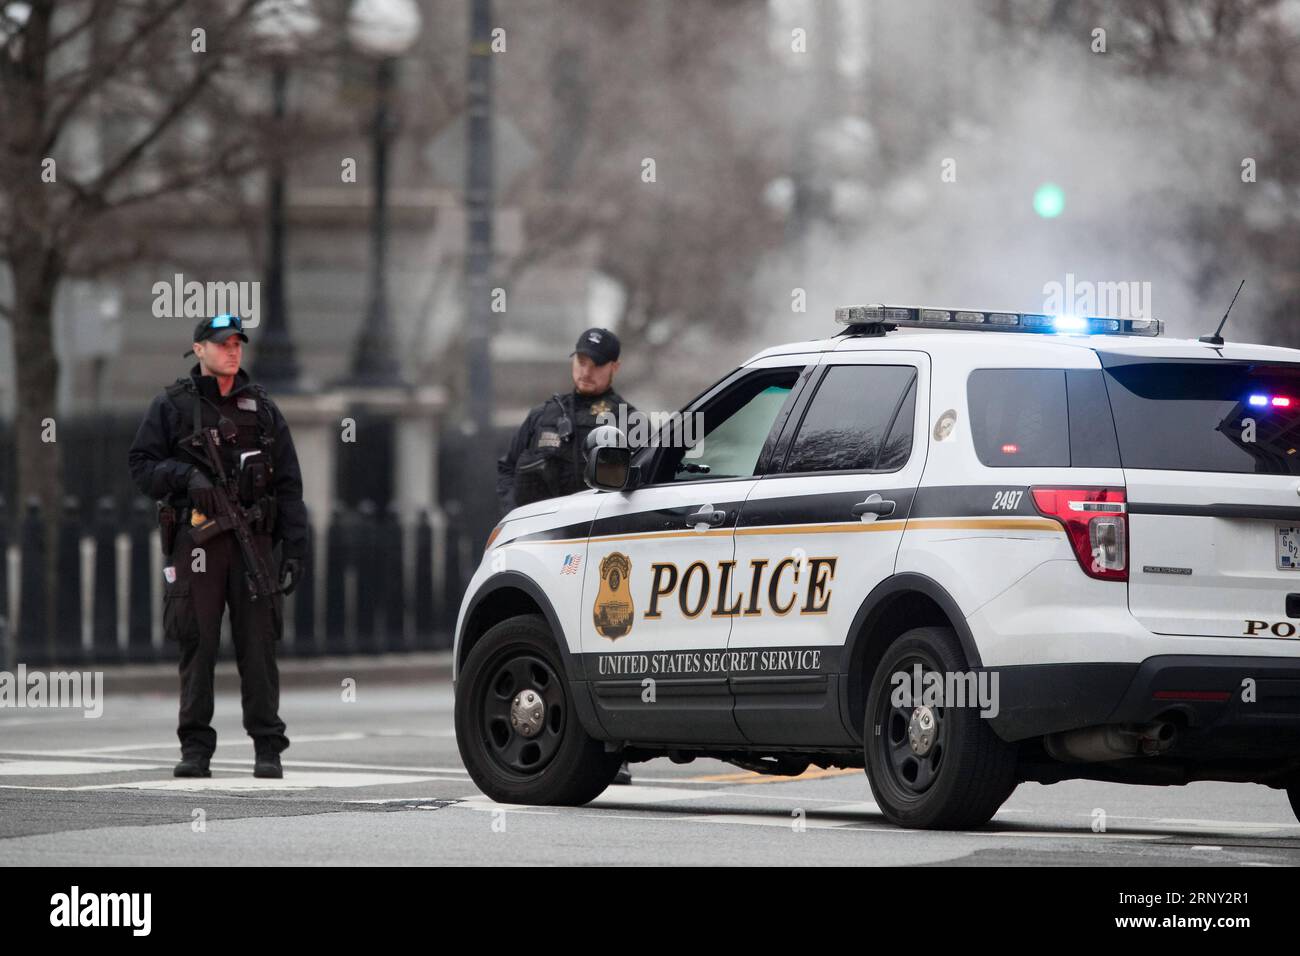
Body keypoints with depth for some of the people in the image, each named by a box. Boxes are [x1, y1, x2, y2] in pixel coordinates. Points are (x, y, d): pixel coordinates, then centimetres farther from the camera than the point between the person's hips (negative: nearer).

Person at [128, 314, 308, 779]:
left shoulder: (262, 409, 14)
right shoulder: (172, 406, 8)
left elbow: (289, 484, 12)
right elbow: (141, 465, 5)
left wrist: (295, 548, 4)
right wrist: (185, 476, -13)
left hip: (252, 543, 1)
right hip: (195, 543, -1)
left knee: (258, 647, -3)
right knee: (197, 646, -2)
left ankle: (268, 749, 0)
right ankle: (195, 748, 3)